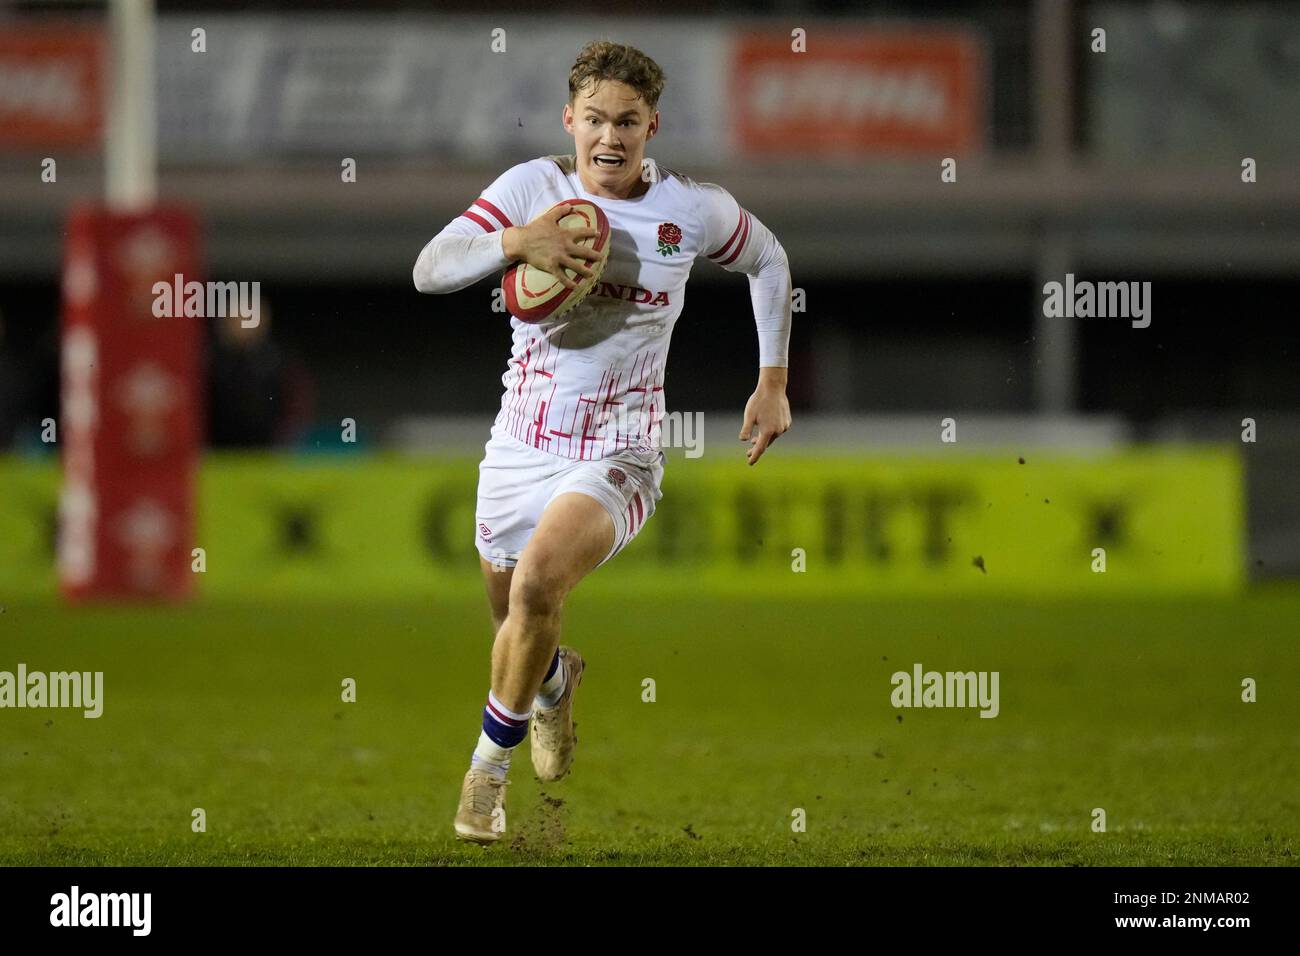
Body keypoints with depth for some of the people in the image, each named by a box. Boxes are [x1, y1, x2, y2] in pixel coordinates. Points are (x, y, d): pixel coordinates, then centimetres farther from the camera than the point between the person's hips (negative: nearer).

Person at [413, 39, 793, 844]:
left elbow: (769, 262, 16)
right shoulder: (533, 187, -6)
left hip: (618, 460, -3)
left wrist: (773, 381, 13)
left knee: (537, 583, -29)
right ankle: (555, 680, 56)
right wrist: (514, 243, -35)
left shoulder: (693, 210, -5)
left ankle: (490, 767, -9)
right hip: (521, 449, 3)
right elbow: (429, 270, -17)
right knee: (519, 626, 17)